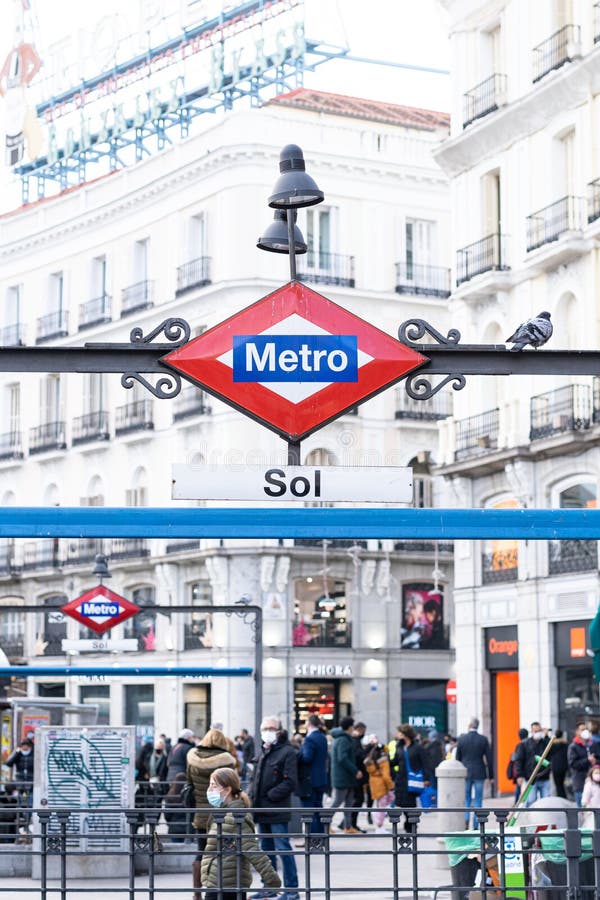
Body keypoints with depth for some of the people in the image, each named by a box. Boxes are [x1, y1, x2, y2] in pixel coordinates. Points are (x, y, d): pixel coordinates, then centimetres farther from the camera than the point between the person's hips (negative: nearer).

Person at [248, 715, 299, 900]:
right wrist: (253, 796, 5)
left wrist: (269, 795, -15)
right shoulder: (262, 752, 16)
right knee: (266, 849, 15)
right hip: (262, 810, 8)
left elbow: (290, 782, -15)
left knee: (283, 848, -7)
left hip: (277, 810, -8)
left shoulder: (287, 752, -8)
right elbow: (255, 778, 23)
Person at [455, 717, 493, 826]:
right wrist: (491, 775, 5)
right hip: (479, 773, 0)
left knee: (465, 800, 11)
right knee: (477, 801, 5)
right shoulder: (483, 739, -5)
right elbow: (489, 758, -2)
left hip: (465, 773, 1)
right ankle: (476, 826, 3)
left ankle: (465, 821, -5)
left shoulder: (461, 739, -3)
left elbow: (458, 758, 3)